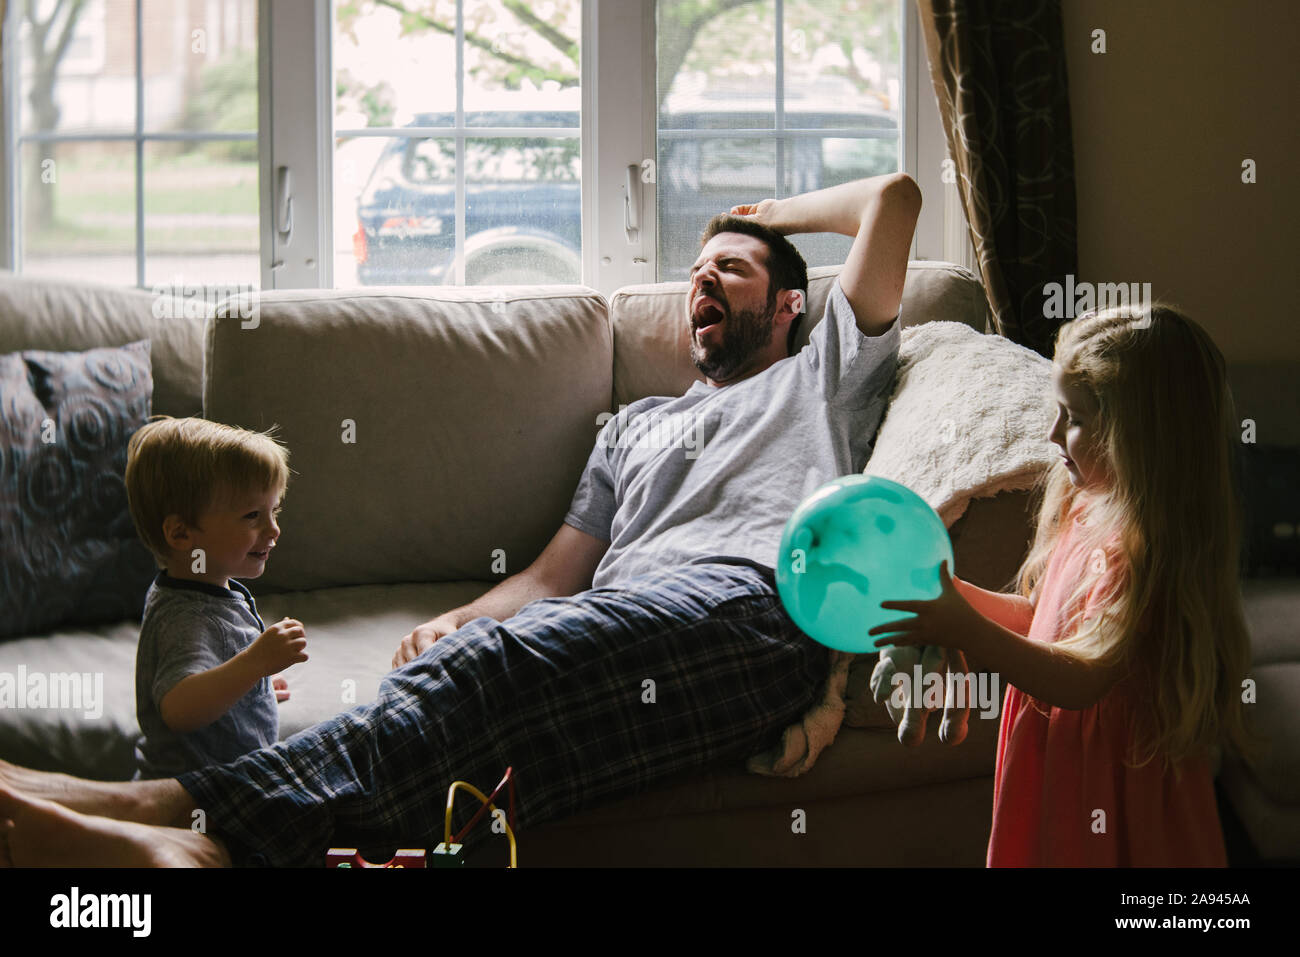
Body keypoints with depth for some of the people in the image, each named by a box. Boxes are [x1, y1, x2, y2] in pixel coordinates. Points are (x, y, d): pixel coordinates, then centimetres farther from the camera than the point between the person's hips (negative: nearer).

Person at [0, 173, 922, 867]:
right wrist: (458, 620, 7)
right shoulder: (637, 425, 41)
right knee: (460, 664, -28)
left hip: (748, 603, -5)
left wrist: (770, 213, 36)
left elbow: (895, 197, 20)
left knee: (502, 664, -33)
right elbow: (554, 574, 27)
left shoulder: (820, 376, 28)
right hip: (616, 623, 5)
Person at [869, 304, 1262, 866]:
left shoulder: (1139, 546, -26)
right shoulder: (1087, 508, 4)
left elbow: (1084, 679, -31)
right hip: (1058, 763, 8)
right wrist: (947, 593, 2)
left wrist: (969, 634, -37)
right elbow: (1039, 615, 14)